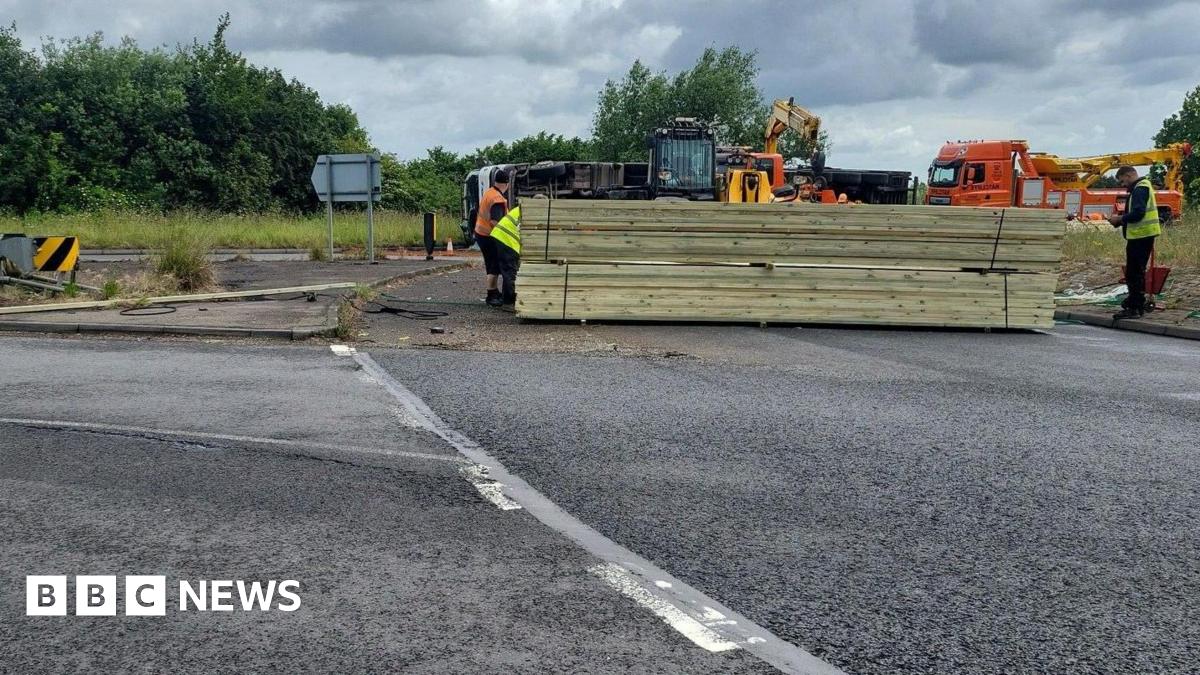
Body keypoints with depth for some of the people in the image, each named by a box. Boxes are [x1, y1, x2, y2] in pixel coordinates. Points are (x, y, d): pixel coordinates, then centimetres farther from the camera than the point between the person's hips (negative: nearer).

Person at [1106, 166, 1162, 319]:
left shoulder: (1140, 189, -13)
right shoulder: (1141, 187, 19)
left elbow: (1138, 213, -24)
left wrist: (1120, 218, -11)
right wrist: (1121, 220, 10)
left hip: (1140, 236, -11)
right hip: (1142, 236, 11)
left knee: (1134, 273, -9)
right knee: (1137, 272, 17)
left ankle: (1133, 308, -8)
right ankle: (1138, 304, 26)